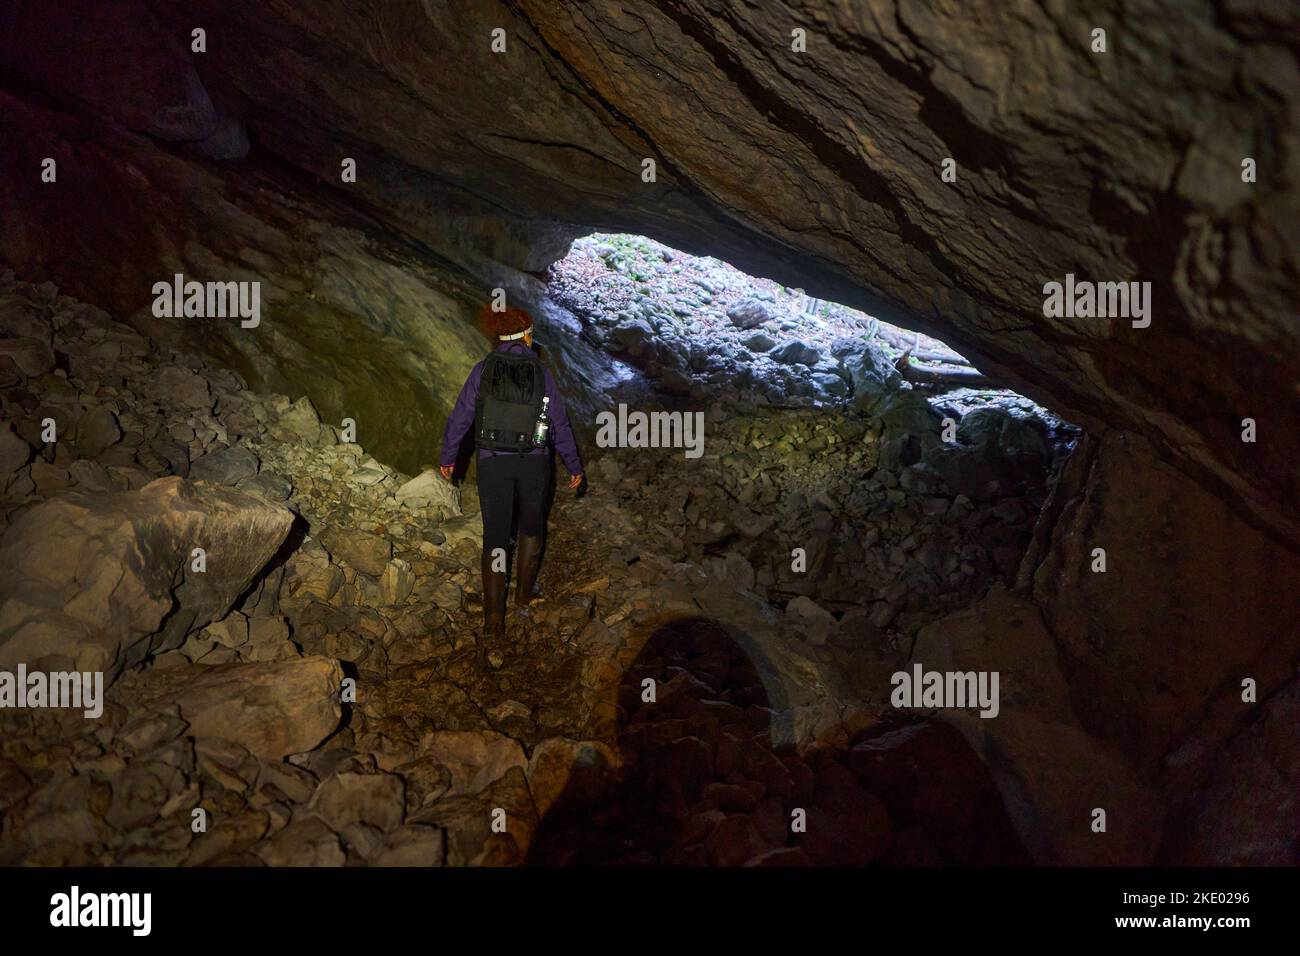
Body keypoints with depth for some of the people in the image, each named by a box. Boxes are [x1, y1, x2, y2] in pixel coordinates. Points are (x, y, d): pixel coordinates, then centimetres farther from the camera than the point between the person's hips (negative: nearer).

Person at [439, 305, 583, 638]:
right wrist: (574, 466, 10)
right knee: (532, 524, 24)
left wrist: (447, 457, 12)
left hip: (493, 463, 0)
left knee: (495, 536, 6)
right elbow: (560, 424, -1)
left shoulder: (483, 370, -5)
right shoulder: (541, 373, -5)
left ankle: (494, 616, 2)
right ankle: (525, 591, 37)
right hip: (534, 463, 0)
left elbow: (460, 417, -1)